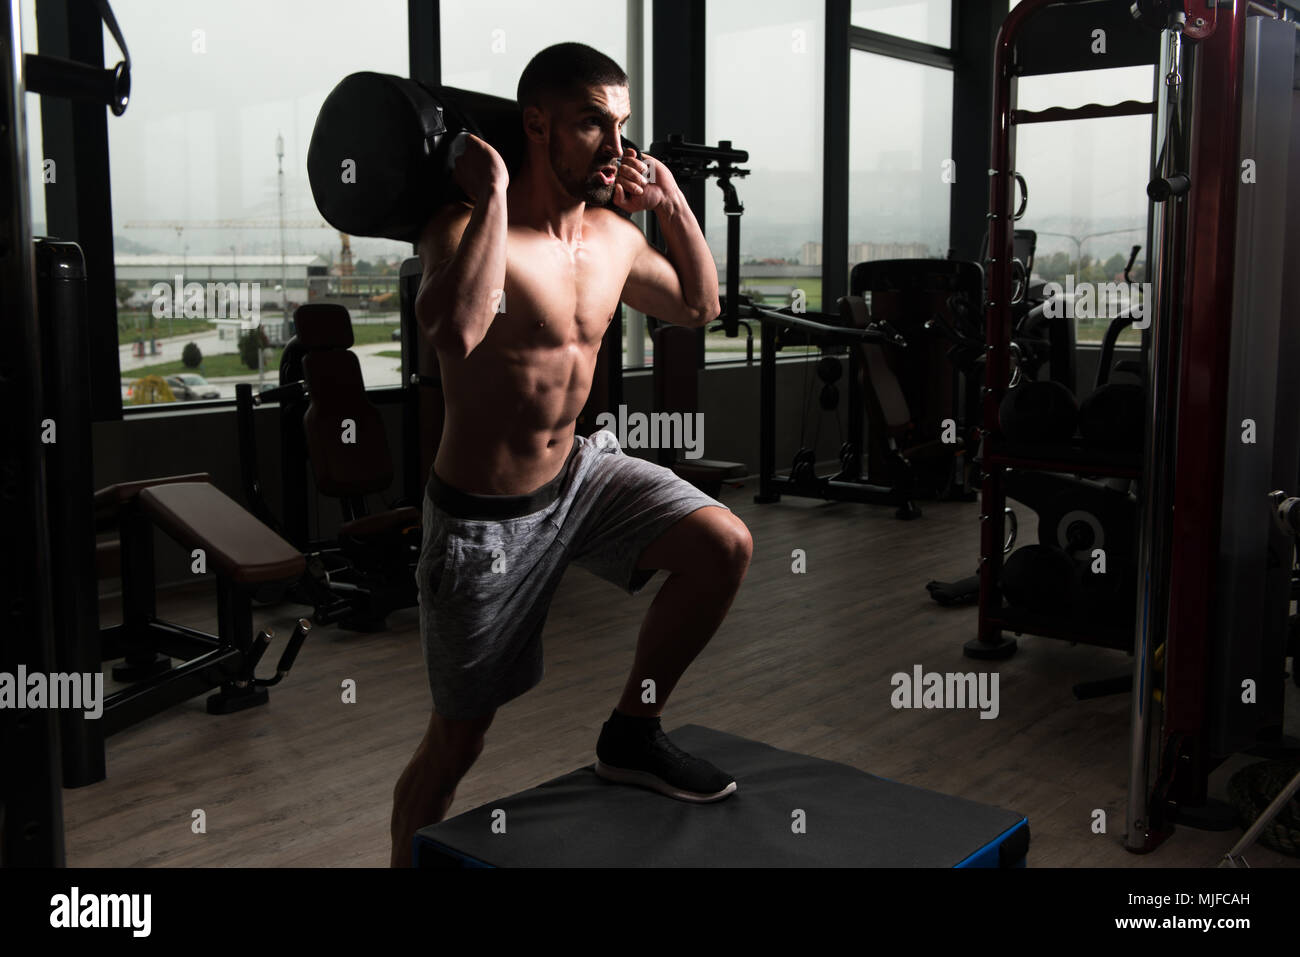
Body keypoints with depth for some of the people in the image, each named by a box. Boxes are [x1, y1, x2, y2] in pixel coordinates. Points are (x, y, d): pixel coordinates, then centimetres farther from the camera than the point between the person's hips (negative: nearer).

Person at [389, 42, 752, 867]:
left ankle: (633, 735, 8)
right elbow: (456, 331, -43)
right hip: (484, 513, -6)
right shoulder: (469, 227, -21)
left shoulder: (613, 235, 1)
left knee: (724, 546, -13)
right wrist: (493, 194, -33)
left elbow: (699, 306, 18)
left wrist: (675, 206, 5)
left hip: (577, 472, 6)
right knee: (459, 737, 5)